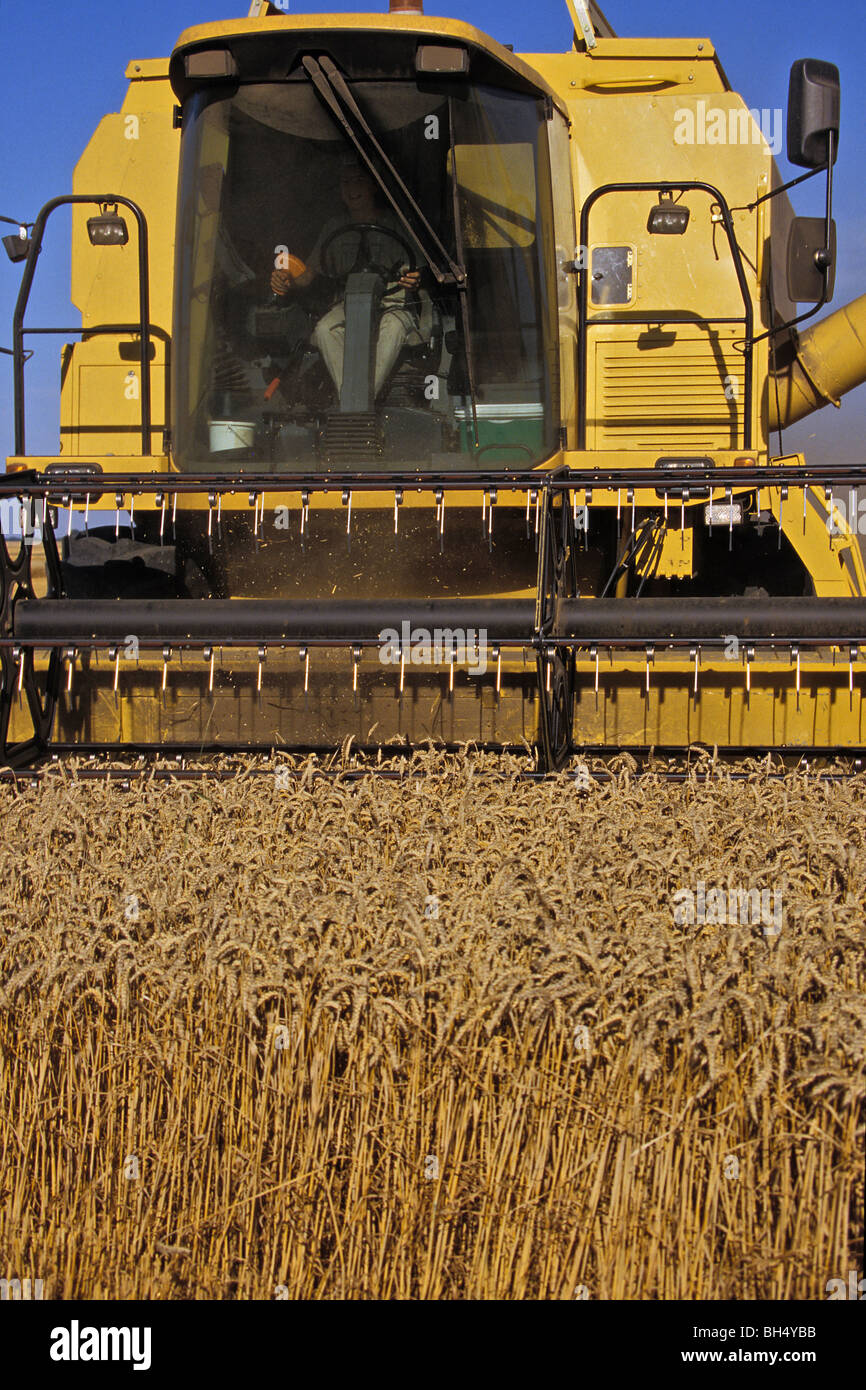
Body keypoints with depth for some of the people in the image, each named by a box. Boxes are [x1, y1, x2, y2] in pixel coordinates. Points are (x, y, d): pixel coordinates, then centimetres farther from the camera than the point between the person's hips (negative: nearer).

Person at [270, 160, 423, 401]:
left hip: (392, 303, -2)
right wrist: (289, 281, -12)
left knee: (392, 328, -39)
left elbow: (411, 273, -2)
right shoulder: (335, 228, 12)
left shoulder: (395, 225, 2)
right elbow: (310, 272, 12)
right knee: (325, 328, -32)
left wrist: (413, 281, -29)